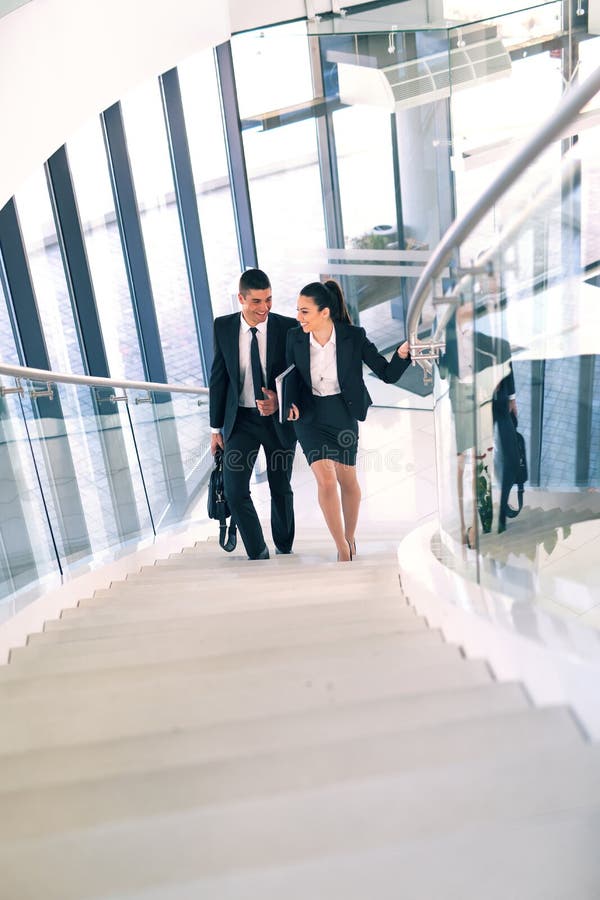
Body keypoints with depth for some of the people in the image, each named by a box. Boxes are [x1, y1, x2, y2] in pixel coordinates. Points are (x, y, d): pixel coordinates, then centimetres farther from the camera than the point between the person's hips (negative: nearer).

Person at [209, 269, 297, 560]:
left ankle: (284, 549, 36)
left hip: (278, 418, -1)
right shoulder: (223, 327, -4)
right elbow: (218, 378, 1)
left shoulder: (289, 328, -9)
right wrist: (216, 427, 2)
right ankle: (257, 553, 12)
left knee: (281, 489, 13)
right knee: (234, 490, -9)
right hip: (240, 419, 1)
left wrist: (280, 399, -22)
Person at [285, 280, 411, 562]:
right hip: (310, 415, 1)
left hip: (343, 414, 0)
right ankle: (343, 549, 6)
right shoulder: (295, 337, -11)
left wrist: (402, 353, -32)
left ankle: (350, 537, 38)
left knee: (347, 480, 12)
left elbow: (388, 374, -14)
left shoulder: (353, 337, -16)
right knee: (326, 480, -12)